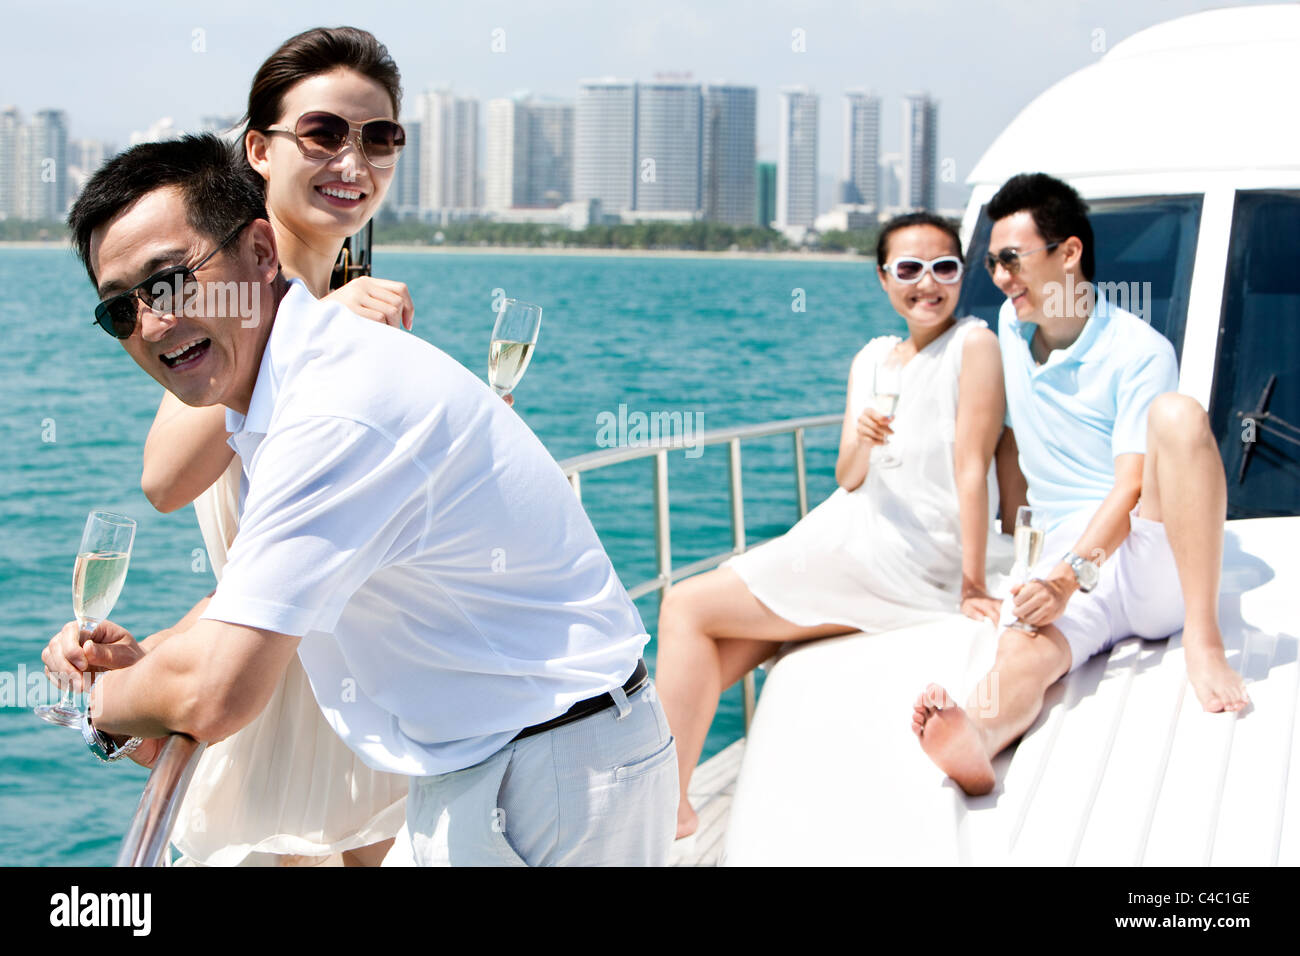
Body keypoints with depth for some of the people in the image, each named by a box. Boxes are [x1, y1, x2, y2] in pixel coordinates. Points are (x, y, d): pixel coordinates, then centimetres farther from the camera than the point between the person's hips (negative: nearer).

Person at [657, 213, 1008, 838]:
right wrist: (861, 441, -14)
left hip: (903, 563, -7)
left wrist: (971, 586, -16)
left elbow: (972, 466, -13)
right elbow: (848, 478, 9)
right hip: (852, 536, 7)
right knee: (710, 662, 0)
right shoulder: (872, 357, 14)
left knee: (687, 609, -7)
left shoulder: (974, 343, -7)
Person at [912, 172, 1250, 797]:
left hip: (1157, 560, -3)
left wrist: (1071, 574, -29)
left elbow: (1131, 487, -14)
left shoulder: (1139, 352, -4)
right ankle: (977, 737, -69)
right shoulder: (1011, 325, 16)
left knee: (1177, 415, -32)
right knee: (1027, 645, -33)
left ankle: (1203, 645, -37)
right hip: (1069, 567, 3)